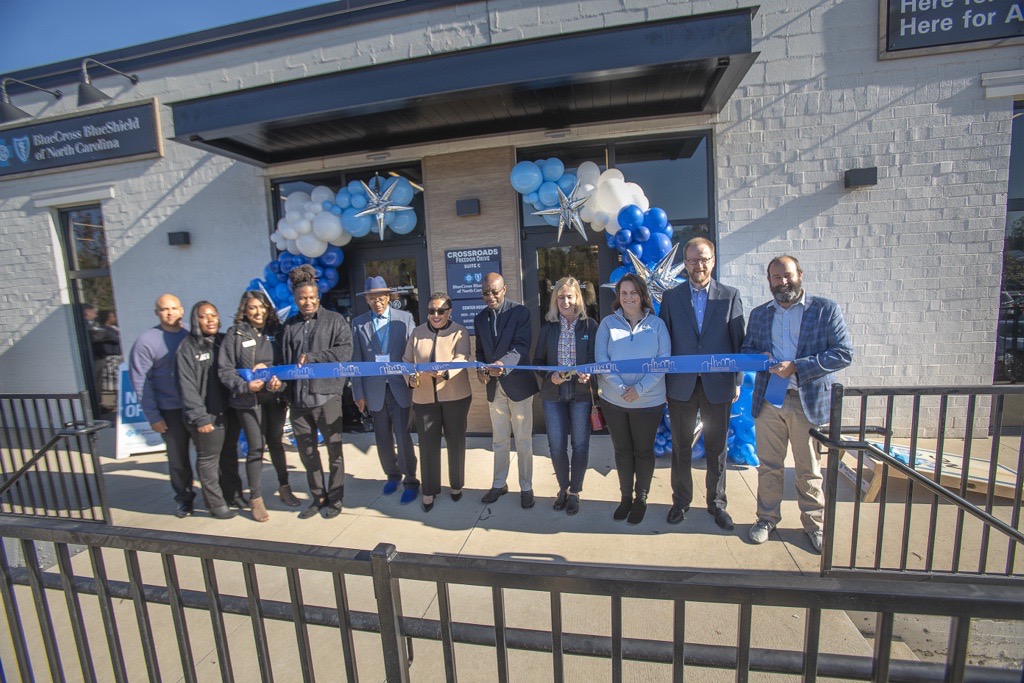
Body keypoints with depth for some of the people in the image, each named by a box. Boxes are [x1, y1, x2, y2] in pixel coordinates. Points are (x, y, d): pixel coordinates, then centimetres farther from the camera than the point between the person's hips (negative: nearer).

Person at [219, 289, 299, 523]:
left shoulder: (276, 332, 4)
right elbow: (226, 370, -5)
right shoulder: (235, 334, -3)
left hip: (275, 397, 3)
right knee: (256, 448, 2)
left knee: (276, 443, 15)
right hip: (248, 399, -2)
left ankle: (284, 488, 32)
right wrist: (245, 386, -19)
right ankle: (256, 499, 18)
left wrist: (279, 379, -16)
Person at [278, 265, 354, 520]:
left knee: (334, 449, 6)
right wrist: (277, 378, -5)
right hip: (297, 397, 5)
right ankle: (318, 497, 31)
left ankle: (334, 499, 23)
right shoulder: (290, 325, 12)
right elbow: (285, 359, 12)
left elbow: (345, 351, -10)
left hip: (326, 394, -4)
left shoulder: (334, 320, 1)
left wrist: (312, 356, -12)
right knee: (306, 451, 14)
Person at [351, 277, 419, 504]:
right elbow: (356, 360, 2)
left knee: (402, 436, -1)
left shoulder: (404, 318, -1)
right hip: (374, 389, 2)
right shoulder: (358, 323, 2)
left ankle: (410, 481, 17)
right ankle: (392, 475, 34)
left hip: (400, 387, -2)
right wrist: (358, 393, 0)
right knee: (383, 438, 13)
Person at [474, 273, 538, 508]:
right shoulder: (480, 318, 7)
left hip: (518, 384, -4)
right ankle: (499, 484, 34)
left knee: (523, 441, 8)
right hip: (494, 386, 5)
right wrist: (481, 369, -8)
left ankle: (526, 487, 24)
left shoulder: (521, 312, -10)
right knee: (499, 440, 18)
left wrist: (503, 364, -37)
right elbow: (480, 351, 13)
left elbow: (522, 346, -20)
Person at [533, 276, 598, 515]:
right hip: (553, 393, 2)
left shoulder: (590, 325, -2)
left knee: (580, 444, 8)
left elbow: (596, 359, -1)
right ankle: (563, 488, 31)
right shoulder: (548, 327, 4)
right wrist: (550, 376, -12)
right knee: (556, 445, 7)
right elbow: (538, 360, 6)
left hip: (581, 392, -1)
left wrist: (587, 375, -21)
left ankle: (574, 492, 27)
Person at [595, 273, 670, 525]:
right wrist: (621, 388, -18)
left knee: (643, 450, 13)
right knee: (622, 449, 15)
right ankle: (626, 496, 33)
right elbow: (601, 359, -7)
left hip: (648, 401, -1)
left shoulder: (657, 324, -2)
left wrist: (639, 388, -17)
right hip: (613, 400, 1)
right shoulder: (608, 323, -1)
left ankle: (641, 498, 33)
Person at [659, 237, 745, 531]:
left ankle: (716, 502, 31)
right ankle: (681, 500, 28)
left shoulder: (730, 296, 1)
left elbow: (738, 342, 1)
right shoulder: (671, 297, 2)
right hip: (681, 385, 0)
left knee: (717, 448, 12)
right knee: (681, 448, 11)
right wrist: (663, 381, -1)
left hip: (718, 385, 0)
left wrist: (737, 381, -1)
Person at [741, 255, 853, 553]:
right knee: (769, 466, 12)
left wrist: (796, 368, -18)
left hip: (809, 402, -2)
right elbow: (746, 349, 17)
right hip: (768, 401, 3)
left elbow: (844, 353, -8)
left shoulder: (826, 309, -2)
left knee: (809, 469, 11)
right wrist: (760, 357, -7)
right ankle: (767, 518, 28)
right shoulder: (759, 314, 10)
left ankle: (814, 523, 30)